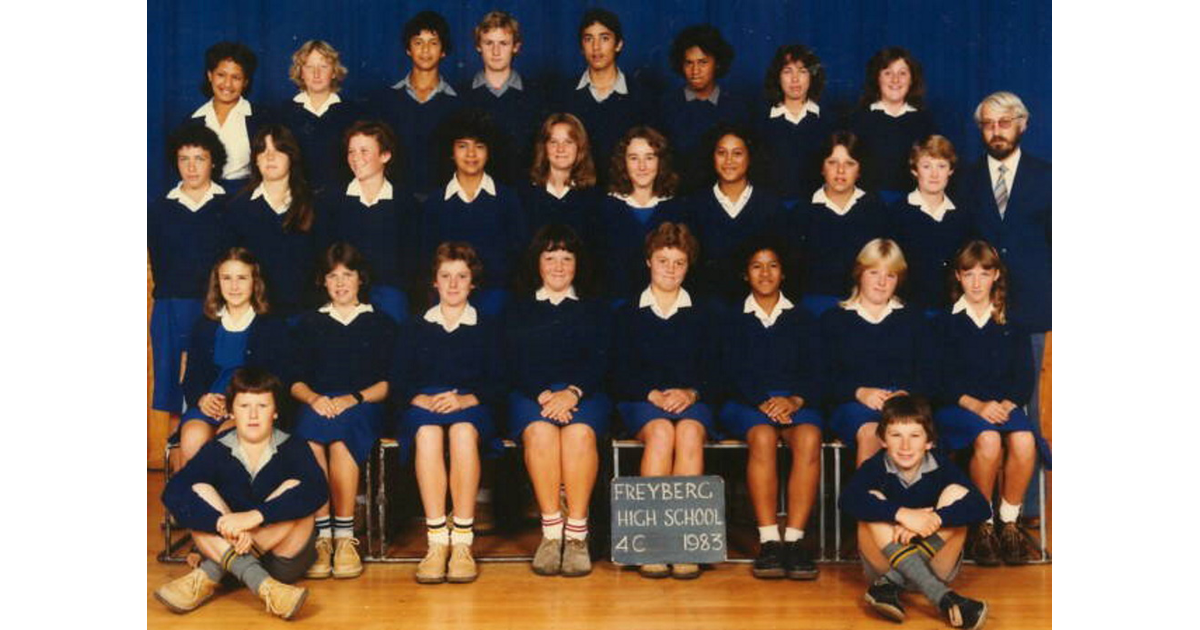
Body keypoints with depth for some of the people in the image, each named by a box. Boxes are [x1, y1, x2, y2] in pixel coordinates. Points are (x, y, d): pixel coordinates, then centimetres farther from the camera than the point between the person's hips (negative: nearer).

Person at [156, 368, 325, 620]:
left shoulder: (292, 448, -6)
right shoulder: (216, 451, -2)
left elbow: (317, 490, -27)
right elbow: (172, 493, -19)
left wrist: (255, 516, -38)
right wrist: (223, 523, -35)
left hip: (284, 559, -1)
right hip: (228, 551, 1)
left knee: (293, 489, -24)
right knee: (199, 492, -20)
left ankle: (208, 575, -27)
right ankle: (265, 587, -39)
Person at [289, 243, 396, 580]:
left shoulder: (380, 324, 17)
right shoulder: (309, 323, 23)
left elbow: (388, 383, 7)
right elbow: (296, 381, 13)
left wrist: (353, 399, -12)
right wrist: (314, 398, -10)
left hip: (363, 407, -2)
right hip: (317, 404, 2)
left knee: (340, 439, -37)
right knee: (310, 441, -36)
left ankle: (345, 536, -32)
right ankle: (321, 536, -34)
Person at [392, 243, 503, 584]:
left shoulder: (486, 328, 19)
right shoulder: (414, 328, 22)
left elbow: (496, 383, 7)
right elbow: (399, 382, 10)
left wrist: (465, 399, -13)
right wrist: (423, 400, -12)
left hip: (470, 406, -1)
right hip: (423, 406, 1)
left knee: (463, 431, -38)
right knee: (428, 434, -37)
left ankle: (462, 541, -39)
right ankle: (437, 541, -40)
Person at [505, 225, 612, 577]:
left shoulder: (594, 310, 21)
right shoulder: (520, 311, 21)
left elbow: (599, 362, 5)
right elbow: (515, 364, 5)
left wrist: (572, 392, -15)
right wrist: (543, 395, -14)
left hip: (583, 393, 0)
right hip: (530, 393, 0)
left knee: (580, 432, -34)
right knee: (539, 431, -35)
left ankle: (577, 532, -31)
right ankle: (551, 531, -30)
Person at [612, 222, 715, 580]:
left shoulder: (700, 316, 19)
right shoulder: (629, 315, 15)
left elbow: (710, 372, 10)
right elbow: (621, 376, 6)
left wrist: (690, 393, -10)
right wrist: (653, 394, -11)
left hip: (692, 401, 1)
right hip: (641, 402, -1)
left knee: (689, 432, -35)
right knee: (661, 431, -35)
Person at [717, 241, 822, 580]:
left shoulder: (802, 319, 20)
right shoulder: (733, 321, 18)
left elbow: (814, 370, 7)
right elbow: (733, 372, 3)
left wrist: (795, 400, -14)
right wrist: (763, 402, -15)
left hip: (797, 401, 1)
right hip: (746, 403, -1)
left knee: (809, 438, -33)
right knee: (762, 436, -36)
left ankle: (795, 539, -36)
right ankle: (768, 540, -37)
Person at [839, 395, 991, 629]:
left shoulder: (942, 468, -9)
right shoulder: (875, 468, -10)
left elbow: (980, 507, -24)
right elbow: (847, 500, -31)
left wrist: (933, 520, -37)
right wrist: (902, 514, -40)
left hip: (935, 565, 0)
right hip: (886, 565, 0)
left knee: (957, 493, -17)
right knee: (873, 501, -25)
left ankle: (890, 585, -23)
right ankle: (943, 598, -37)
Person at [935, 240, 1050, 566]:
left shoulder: (1010, 322, 14)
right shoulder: (947, 322, 8)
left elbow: (1025, 374, 8)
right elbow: (943, 378, -1)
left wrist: (1007, 404, -12)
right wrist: (976, 405, -16)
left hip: (1004, 404, 2)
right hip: (959, 405, -2)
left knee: (1024, 441, -32)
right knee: (988, 440, -35)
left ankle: (1009, 522, -14)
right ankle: (982, 524, -18)